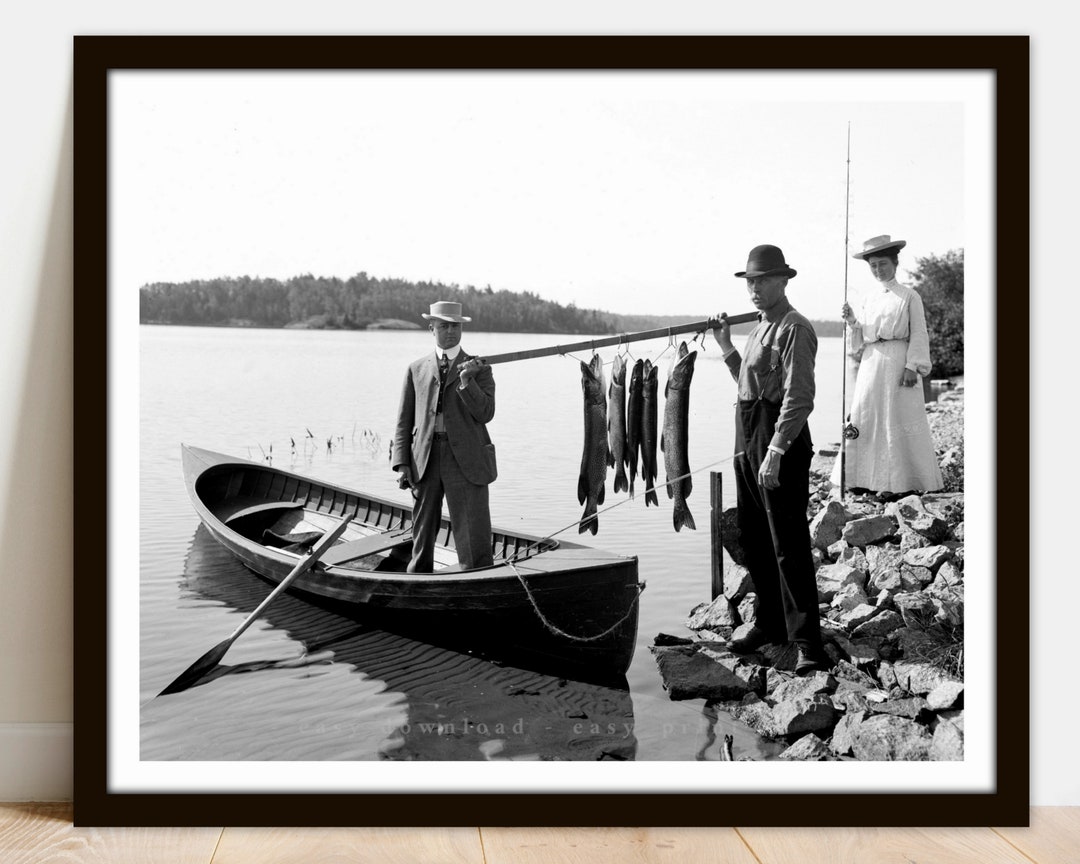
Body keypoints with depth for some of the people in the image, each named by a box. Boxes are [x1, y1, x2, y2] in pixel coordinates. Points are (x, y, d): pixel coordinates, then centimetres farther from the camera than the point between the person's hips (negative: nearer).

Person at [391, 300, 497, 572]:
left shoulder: (479, 369, 7)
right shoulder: (416, 369, 13)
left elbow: (485, 414, -5)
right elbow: (404, 420, 11)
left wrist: (466, 382, -18)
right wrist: (401, 463, 1)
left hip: (465, 461, -2)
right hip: (424, 461, 2)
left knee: (473, 540, -6)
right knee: (422, 535, 9)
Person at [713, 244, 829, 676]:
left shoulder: (794, 329, -11)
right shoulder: (758, 328, 17)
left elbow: (799, 398, -19)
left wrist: (775, 453, -24)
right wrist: (725, 347, 17)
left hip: (782, 440, -9)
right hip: (748, 438, 10)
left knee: (789, 544, -8)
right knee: (752, 538, 15)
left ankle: (807, 643, -3)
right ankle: (770, 623, 28)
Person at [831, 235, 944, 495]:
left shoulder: (909, 296, 1)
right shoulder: (869, 299, 15)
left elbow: (918, 335, -3)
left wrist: (913, 366, -13)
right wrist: (852, 322, -2)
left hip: (899, 363, -5)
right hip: (871, 365, 5)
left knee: (901, 421, -4)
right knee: (864, 420, 1)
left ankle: (906, 480, 1)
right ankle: (863, 478, 5)